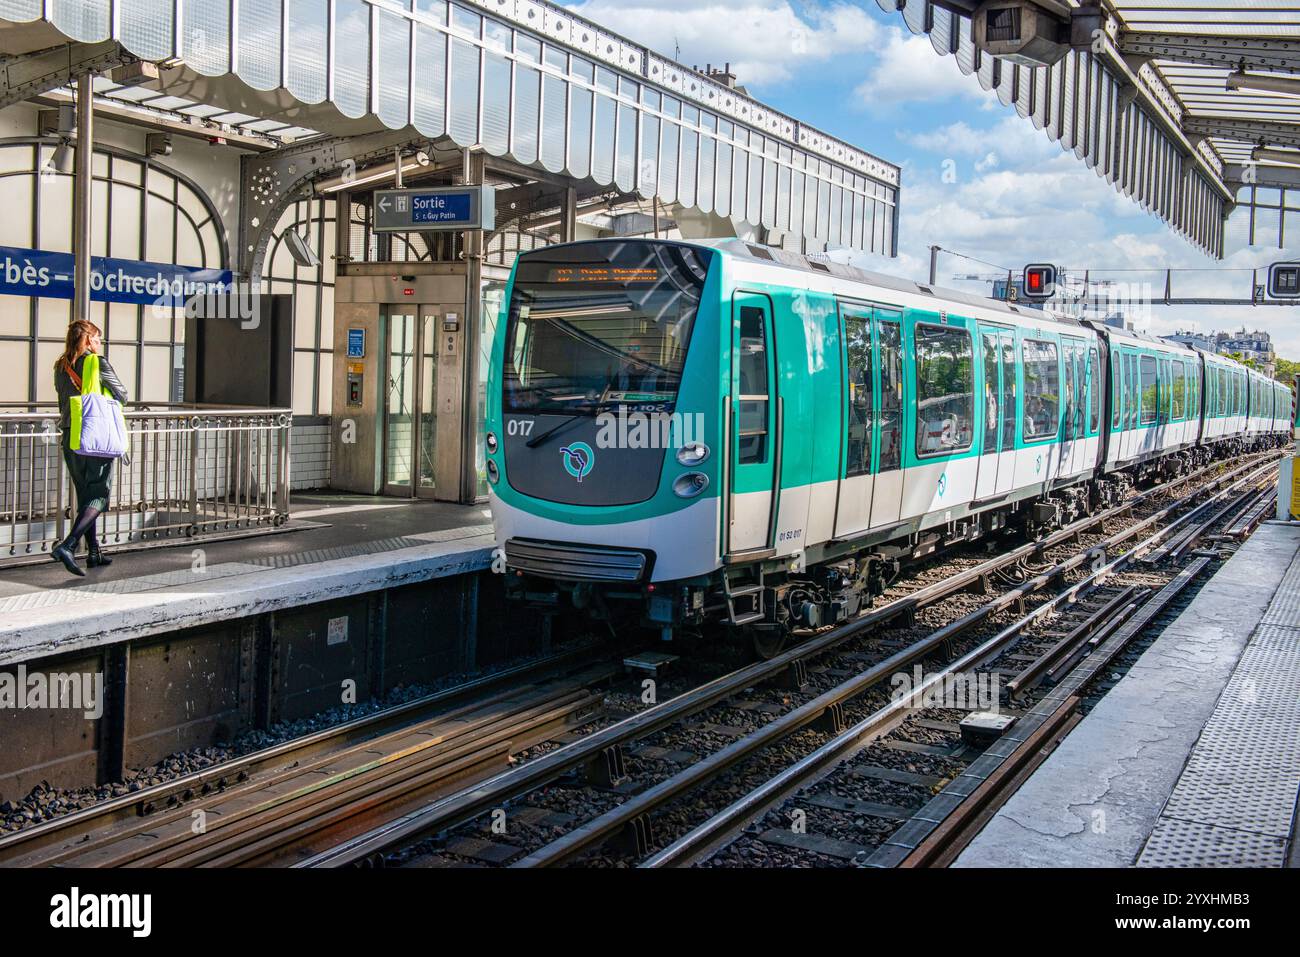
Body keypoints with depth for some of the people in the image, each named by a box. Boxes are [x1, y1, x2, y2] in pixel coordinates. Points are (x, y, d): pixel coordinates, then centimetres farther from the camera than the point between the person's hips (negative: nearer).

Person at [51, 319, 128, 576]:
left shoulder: (61, 367, 11)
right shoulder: (98, 363, -8)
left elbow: (63, 404, 16)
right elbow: (121, 395, -5)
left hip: (70, 437, 7)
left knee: (85, 496, 14)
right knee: (98, 496, -4)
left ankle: (94, 553, 19)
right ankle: (67, 546, -20)